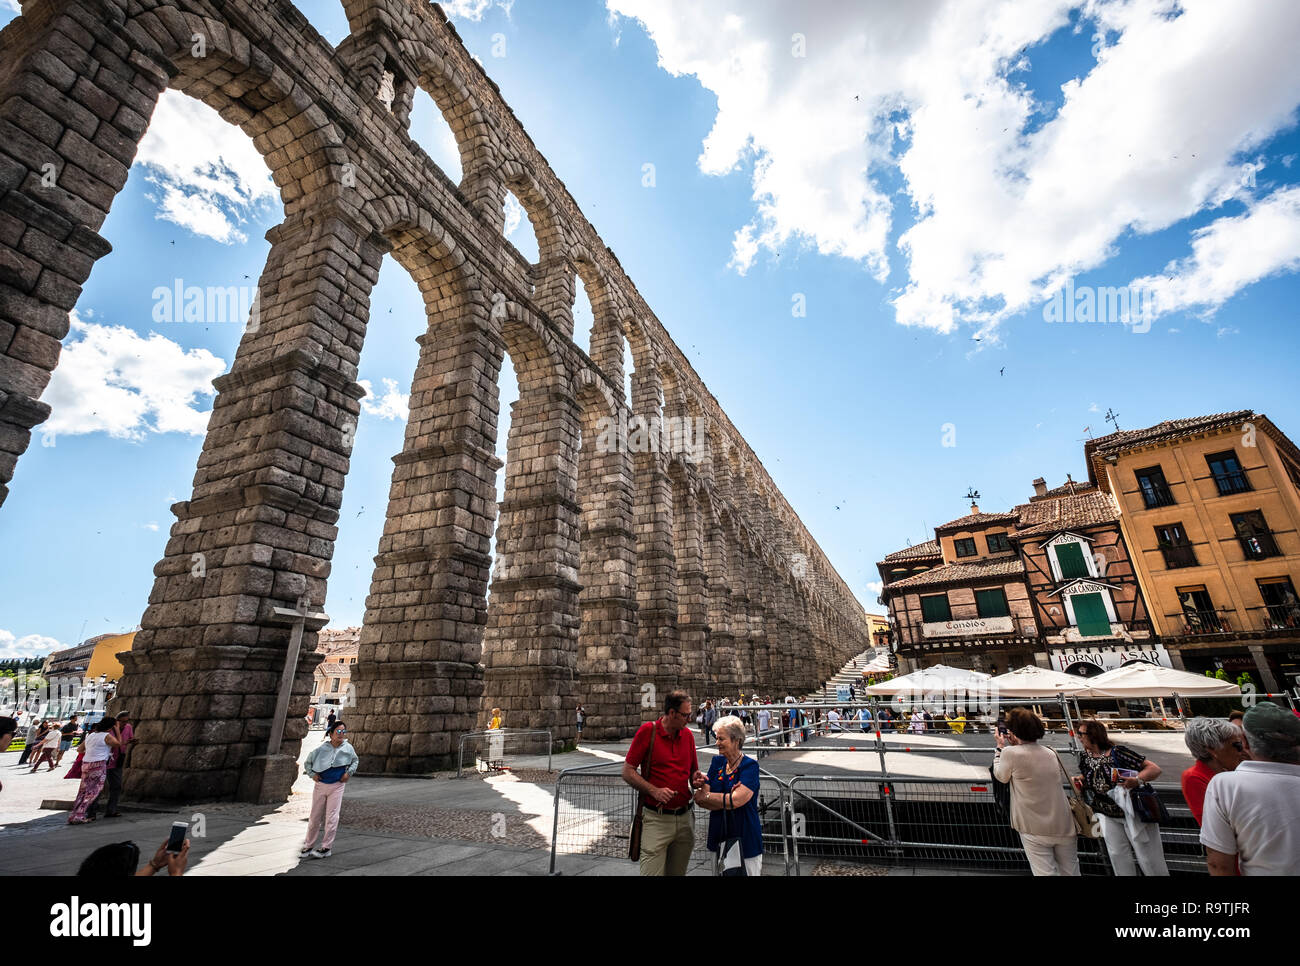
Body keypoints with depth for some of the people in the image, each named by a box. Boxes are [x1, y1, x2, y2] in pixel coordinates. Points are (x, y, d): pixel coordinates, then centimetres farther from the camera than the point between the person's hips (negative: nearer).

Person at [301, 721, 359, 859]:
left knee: (332, 817, -2)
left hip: (337, 786, 0)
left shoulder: (348, 748, -7)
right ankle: (309, 846, 27)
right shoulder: (321, 749, -11)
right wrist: (312, 774, -6)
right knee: (315, 817, 11)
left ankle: (326, 848, 9)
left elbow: (355, 761, 12)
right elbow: (307, 763, 7)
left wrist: (349, 773, -2)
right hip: (320, 785, 1)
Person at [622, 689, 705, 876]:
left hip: (685, 818, 5)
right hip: (656, 819, -5)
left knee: (678, 872, 15)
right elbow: (627, 772, -8)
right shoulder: (647, 731, -10)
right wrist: (655, 791, -19)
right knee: (652, 871, -5)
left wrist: (697, 779, -5)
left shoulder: (688, 734, 6)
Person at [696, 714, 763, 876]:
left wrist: (706, 797, -10)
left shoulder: (750, 766, -11)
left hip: (744, 836, -5)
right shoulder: (717, 762, 6)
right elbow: (700, 798, -1)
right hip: (719, 836, 5)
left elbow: (736, 800, -22)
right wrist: (727, 799, -16)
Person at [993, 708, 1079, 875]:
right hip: (1065, 826, 5)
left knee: (1045, 872, 2)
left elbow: (1001, 776, 2)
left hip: (1035, 830, -5)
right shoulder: (1050, 753, 1)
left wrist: (1000, 747, 14)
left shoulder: (1010, 753, -15)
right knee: (1070, 871, 19)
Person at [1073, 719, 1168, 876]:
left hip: (1134, 813, -5)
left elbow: (1155, 769, -20)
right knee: (1118, 857, 9)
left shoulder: (1118, 753, -22)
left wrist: (1137, 780, -36)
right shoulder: (1085, 755, -3)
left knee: (1149, 858, 7)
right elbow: (1086, 776, 15)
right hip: (1109, 816, 5)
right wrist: (1079, 780, -7)